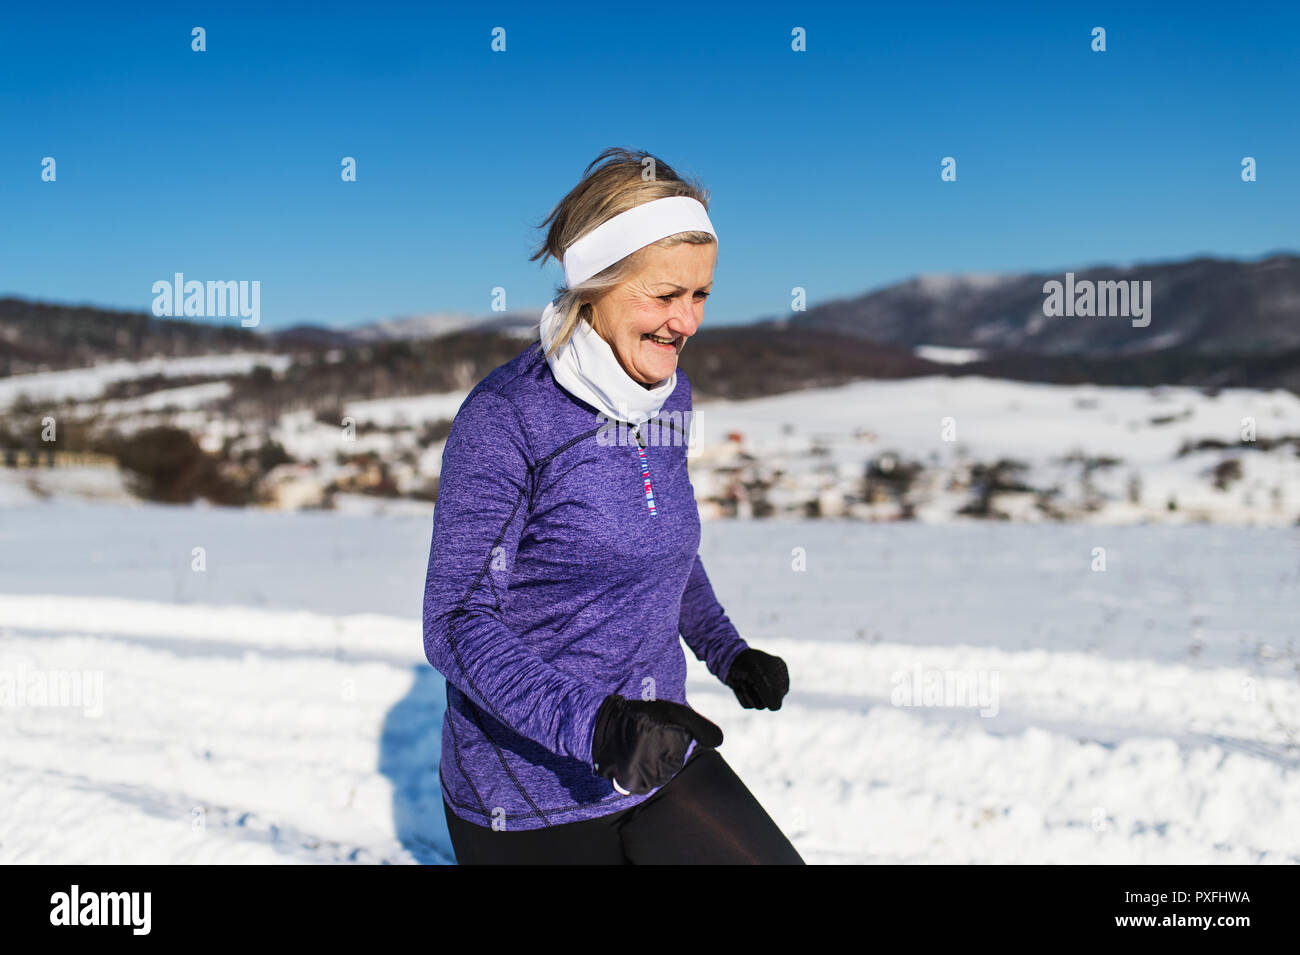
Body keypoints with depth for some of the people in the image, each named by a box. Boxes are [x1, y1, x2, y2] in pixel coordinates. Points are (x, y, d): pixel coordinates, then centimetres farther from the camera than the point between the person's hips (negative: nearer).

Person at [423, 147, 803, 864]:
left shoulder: (671, 397, 4)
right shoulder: (504, 416, -17)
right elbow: (456, 621, -19)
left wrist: (725, 650, 7)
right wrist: (590, 723, -31)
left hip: (663, 764, 6)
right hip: (528, 799, -5)